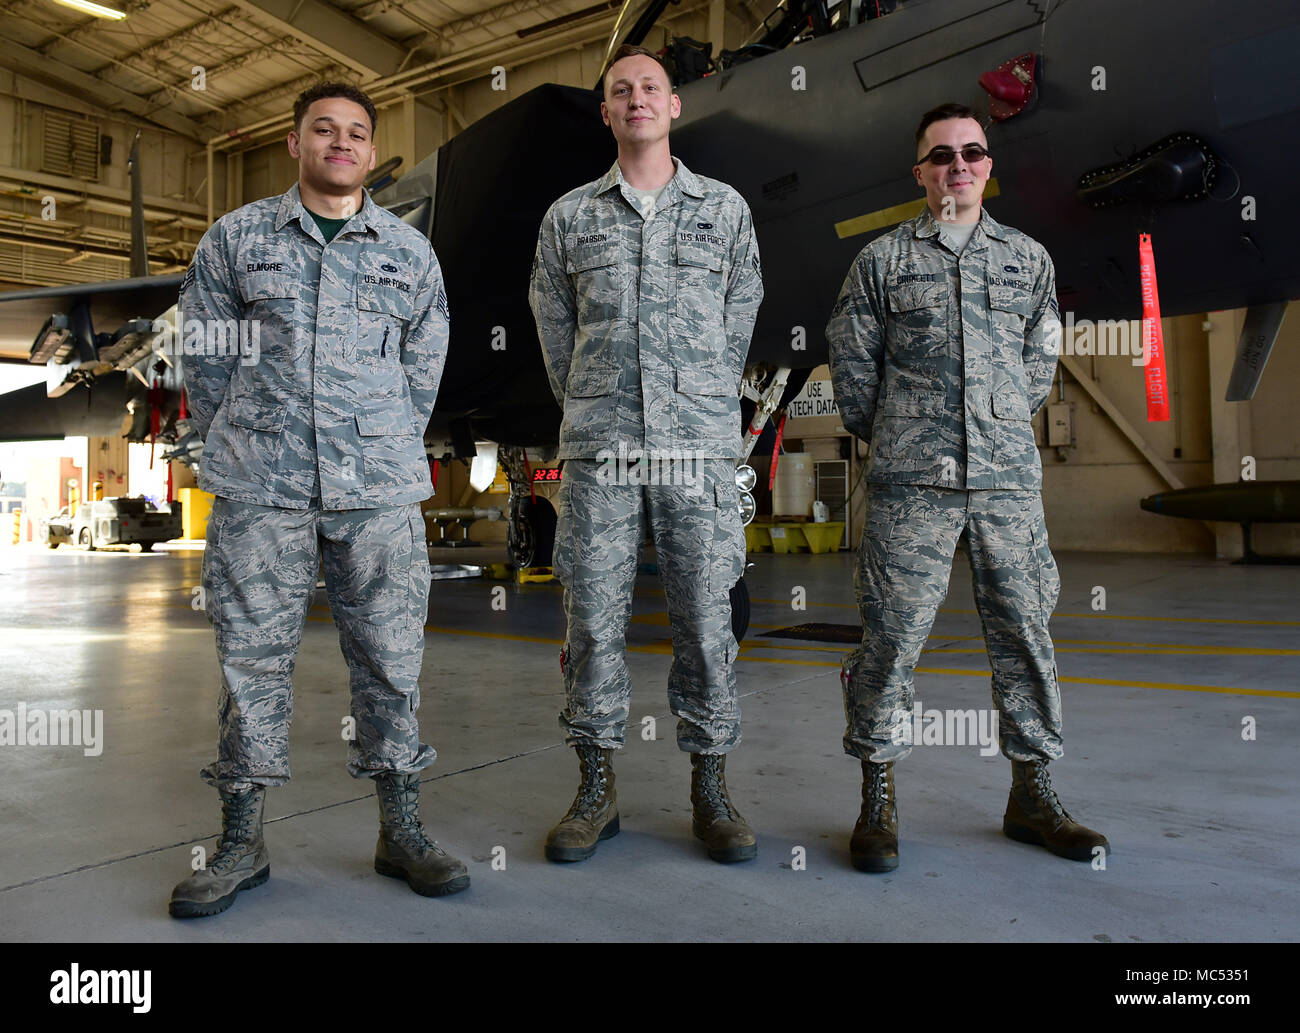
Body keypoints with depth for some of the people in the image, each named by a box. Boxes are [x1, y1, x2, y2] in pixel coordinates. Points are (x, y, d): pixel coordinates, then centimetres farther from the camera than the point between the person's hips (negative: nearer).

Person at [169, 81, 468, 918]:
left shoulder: (411, 251, 12)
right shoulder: (237, 237, 11)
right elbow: (204, 353, 13)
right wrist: (239, 449, 11)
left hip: (380, 488, 1)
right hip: (260, 489, 0)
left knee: (391, 657, 1)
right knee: (253, 656, 3)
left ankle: (402, 829, 13)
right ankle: (243, 840, 15)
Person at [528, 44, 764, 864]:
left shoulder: (725, 209, 12)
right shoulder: (568, 217, 12)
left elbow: (738, 323, 14)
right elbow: (555, 330, 15)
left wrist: (703, 413, 12)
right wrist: (594, 419, 12)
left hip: (701, 450, 0)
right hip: (598, 454, 1)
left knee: (706, 618, 1)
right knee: (595, 618, 1)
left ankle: (711, 790, 13)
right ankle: (597, 788, 14)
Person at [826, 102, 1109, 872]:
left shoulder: (1029, 258, 14)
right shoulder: (883, 259, 7)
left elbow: (1040, 362, 19)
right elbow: (852, 362, 8)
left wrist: (1002, 431, 14)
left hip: (1010, 476, 3)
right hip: (911, 481, -3)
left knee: (1024, 629, 5)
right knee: (894, 631, -3)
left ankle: (1033, 797, 19)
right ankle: (879, 800, 9)